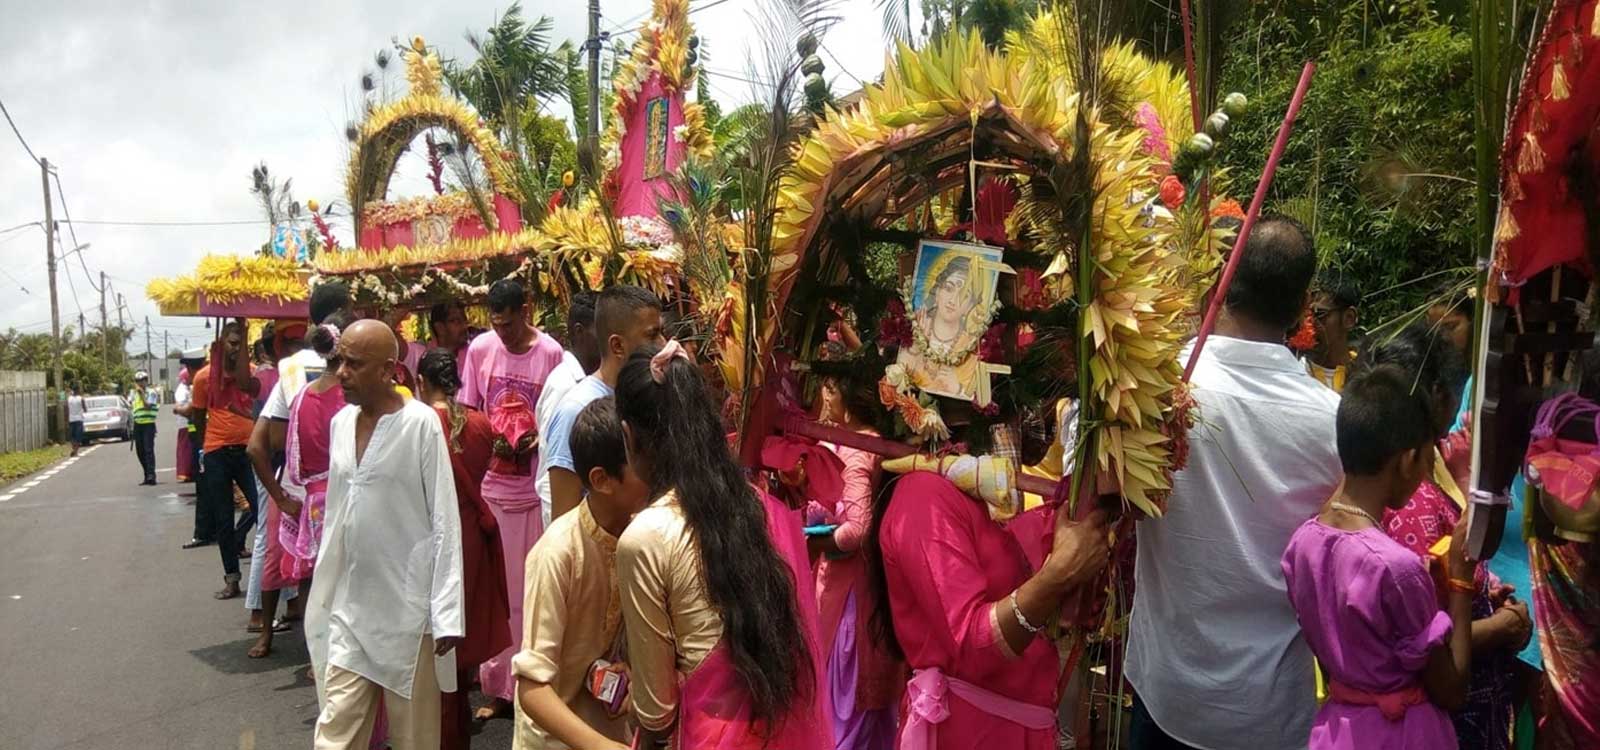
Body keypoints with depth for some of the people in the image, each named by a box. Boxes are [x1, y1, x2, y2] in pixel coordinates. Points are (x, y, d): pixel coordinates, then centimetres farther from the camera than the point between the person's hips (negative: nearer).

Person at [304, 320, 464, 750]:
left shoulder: (421, 423, -12)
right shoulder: (341, 422, 6)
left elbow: (445, 519, -12)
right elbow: (336, 515, 14)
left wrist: (447, 613, -15)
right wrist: (324, 594, 14)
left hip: (408, 604, -5)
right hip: (349, 605, 5)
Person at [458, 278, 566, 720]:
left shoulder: (550, 353, -7)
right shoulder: (480, 349, 2)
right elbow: (467, 412, 9)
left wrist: (538, 439, -20)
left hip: (533, 487, -3)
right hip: (488, 481, 3)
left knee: (527, 589, 3)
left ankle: (525, 684, 15)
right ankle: (497, 683, 24)